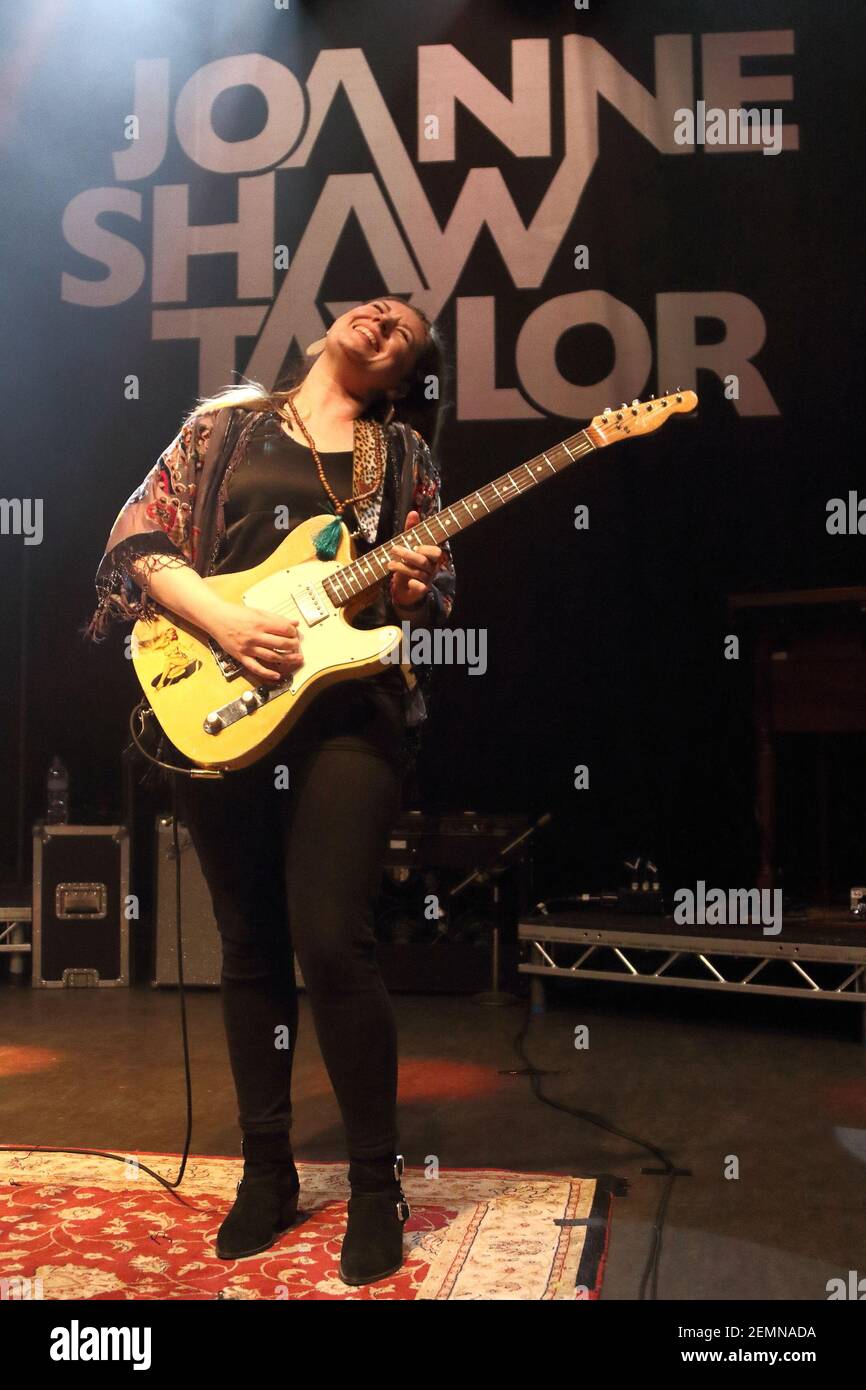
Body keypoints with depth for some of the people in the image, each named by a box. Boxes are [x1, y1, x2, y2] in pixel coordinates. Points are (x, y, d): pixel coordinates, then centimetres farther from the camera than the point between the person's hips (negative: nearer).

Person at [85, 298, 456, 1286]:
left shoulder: (403, 452, 13)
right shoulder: (228, 424, 12)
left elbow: (435, 595, 11)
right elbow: (137, 542, 4)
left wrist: (407, 586, -14)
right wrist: (227, 623, -12)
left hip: (348, 705, -1)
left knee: (331, 943, -10)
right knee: (251, 946, 9)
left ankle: (376, 1185, 9)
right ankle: (267, 1173, 24)